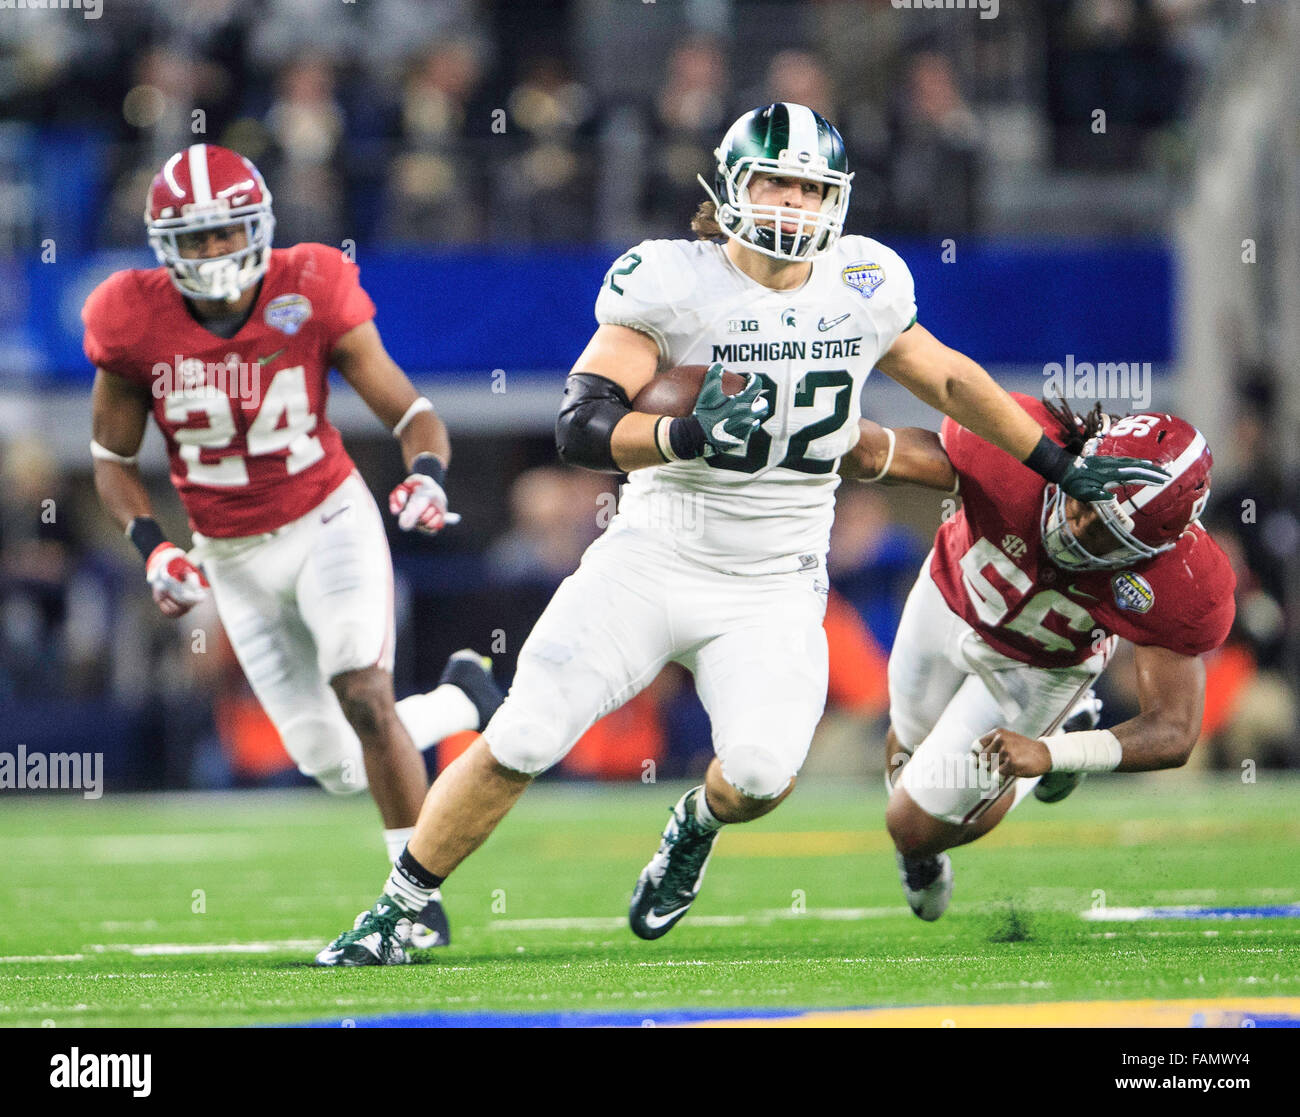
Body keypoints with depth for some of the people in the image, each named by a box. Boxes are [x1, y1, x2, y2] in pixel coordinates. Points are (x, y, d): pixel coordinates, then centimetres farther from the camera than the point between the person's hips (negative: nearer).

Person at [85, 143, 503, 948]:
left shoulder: (311, 295, -17)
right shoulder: (136, 323, -13)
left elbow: (411, 413, -12)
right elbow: (113, 459, 2)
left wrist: (427, 474, -33)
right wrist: (152, 548, -14)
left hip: (329, 521, -3)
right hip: (233, 560, 3)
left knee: (363, 696, -24)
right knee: (337, 767, 2)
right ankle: (459, 701, 32)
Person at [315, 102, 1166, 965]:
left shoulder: (862, 288, 1)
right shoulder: (672, 284, -10)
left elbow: (951, 379, 18)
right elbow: (582, 426, -16)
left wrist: (1064, 468, 22)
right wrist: (688, 437, -33)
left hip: (774, 592, 2)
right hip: (654, 560, -2)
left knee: (761, 773, -21)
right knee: (521, 742, -10)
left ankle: (699, 826, 17)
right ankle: (399, 908, 9)